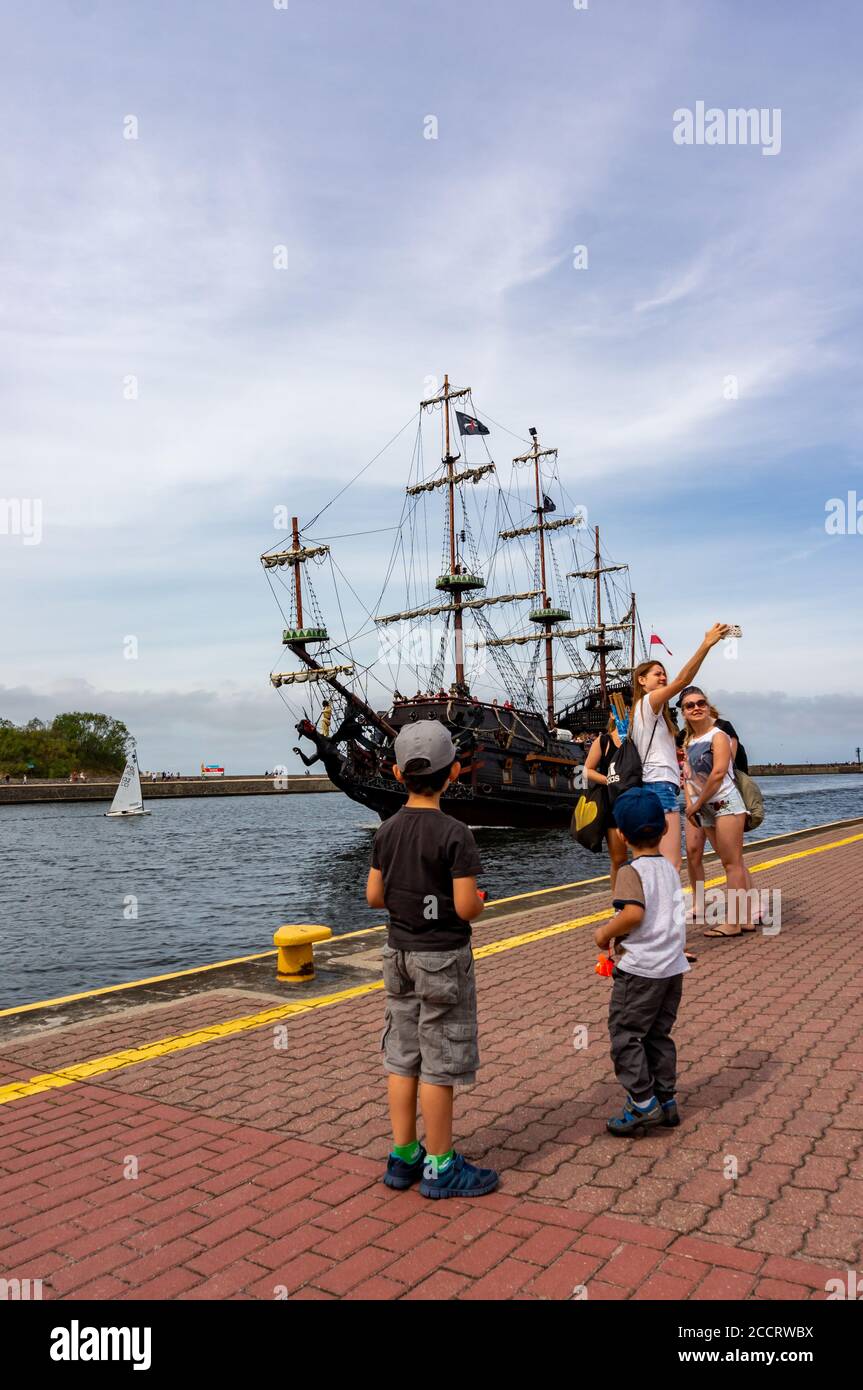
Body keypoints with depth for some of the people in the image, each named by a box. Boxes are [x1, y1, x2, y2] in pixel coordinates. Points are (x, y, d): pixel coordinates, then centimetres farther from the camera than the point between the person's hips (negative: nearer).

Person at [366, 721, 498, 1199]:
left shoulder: (387, 831, 0)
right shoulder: (455, 834, -18)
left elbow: (374, 896, 4)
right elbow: (467, 908, -20)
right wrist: (479, 900, 1)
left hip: (399, 953, 6)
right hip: (443, 958, -6)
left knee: (402, 1057, 14)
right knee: (439, 1063, 4)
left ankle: (403, 1157, 25)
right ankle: (440, 1167, 16)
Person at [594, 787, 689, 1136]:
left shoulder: (631, 871, -15)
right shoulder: (670, 869, 9)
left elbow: (634, 913, -29)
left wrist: (606, 932, -13)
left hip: (640, 967, -8)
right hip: (673, 965, 8)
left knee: (625, 1034, 4)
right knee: (658, 1035, 18)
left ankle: (643, 1103, 5)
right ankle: (666, 1101, 23)